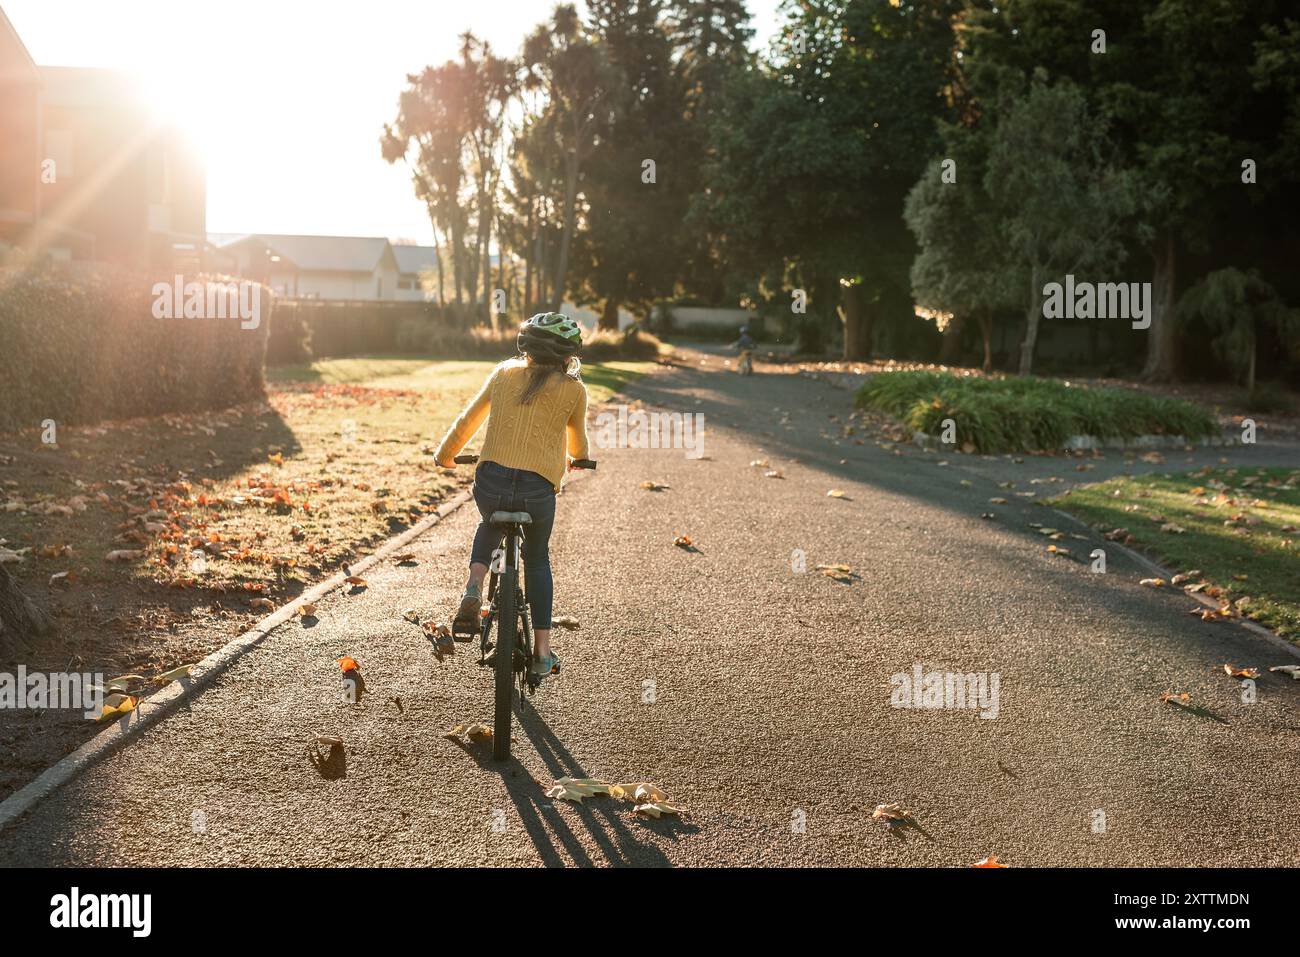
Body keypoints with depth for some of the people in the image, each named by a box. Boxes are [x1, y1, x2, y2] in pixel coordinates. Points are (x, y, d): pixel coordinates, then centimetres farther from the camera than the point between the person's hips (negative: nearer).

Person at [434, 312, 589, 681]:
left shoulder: (504, 373, 11)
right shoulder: (573, 389, 7)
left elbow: (467, 421, 18)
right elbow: (578, 444, 21)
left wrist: (445, 455, 35)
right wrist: (578, 459, 45)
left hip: (491, 481, 1)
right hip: (539, 488, -1)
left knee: (490, 527, 36)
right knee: (538, 558, 24)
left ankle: (473, 591, 10)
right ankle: (542, 653, 23)